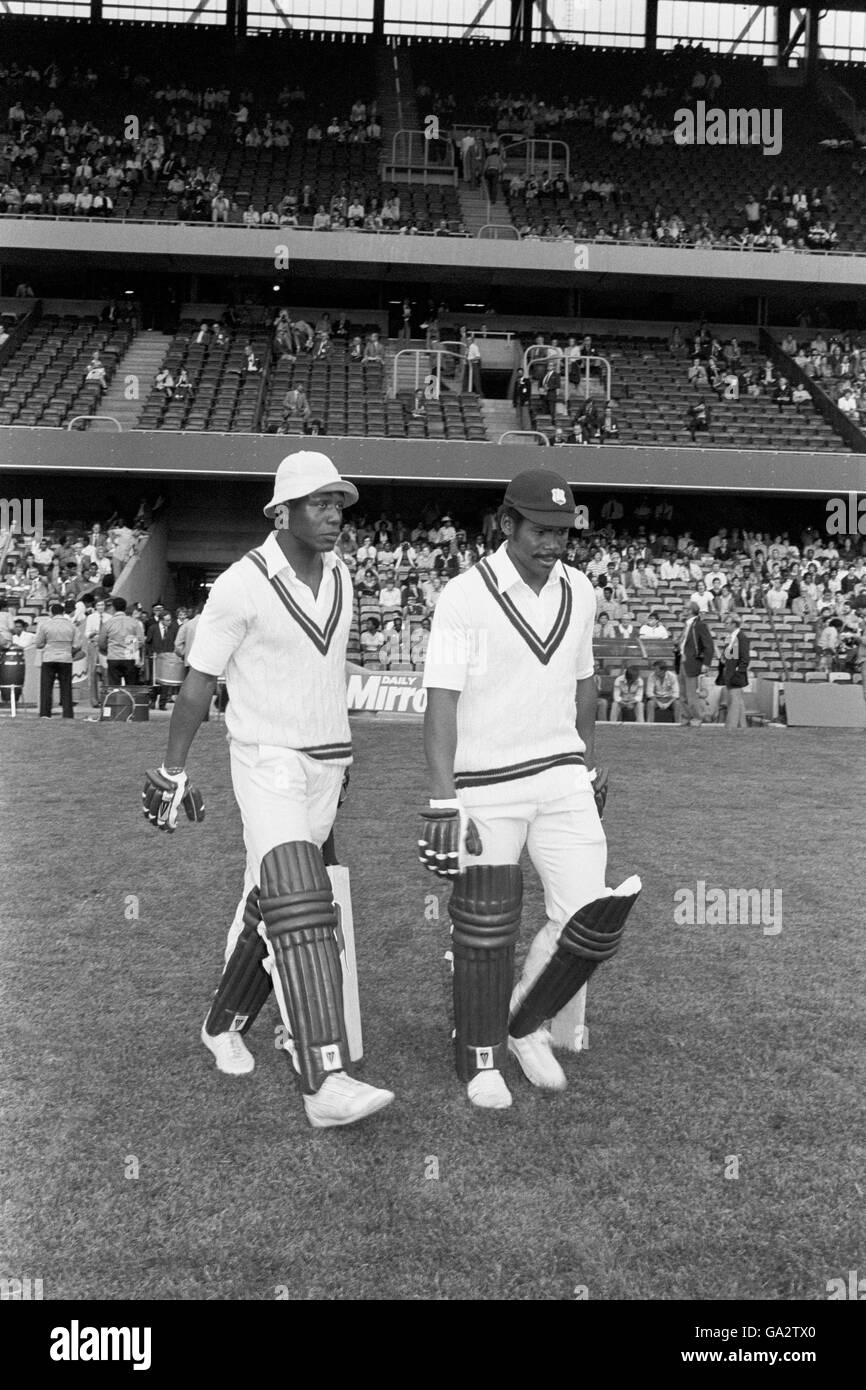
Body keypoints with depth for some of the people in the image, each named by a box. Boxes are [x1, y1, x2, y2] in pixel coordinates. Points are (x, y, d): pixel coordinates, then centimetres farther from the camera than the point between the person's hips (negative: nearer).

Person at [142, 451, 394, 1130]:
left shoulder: (340, 577, 6)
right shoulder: (242, 586, -14)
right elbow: (198, 683, -7)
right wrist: (172, 775, -3)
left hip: (326, 767, 7)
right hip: (266, 764, -6)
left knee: (272, 905, 15)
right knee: (301, 907, -20)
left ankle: (225, 1024, 37)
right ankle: (325, 1083, -23)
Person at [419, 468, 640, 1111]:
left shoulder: (579, 590, 5)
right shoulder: (465, 597, -13)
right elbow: (441, 703, -18)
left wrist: (591, 760, 23)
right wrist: (443, 802, -24)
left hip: (561, 776, 5)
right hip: (484, 788, -4)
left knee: (593, 918, -3)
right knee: (486, 932, 5)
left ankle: (527, 1022, 24)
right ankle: (482, 1059, 27)